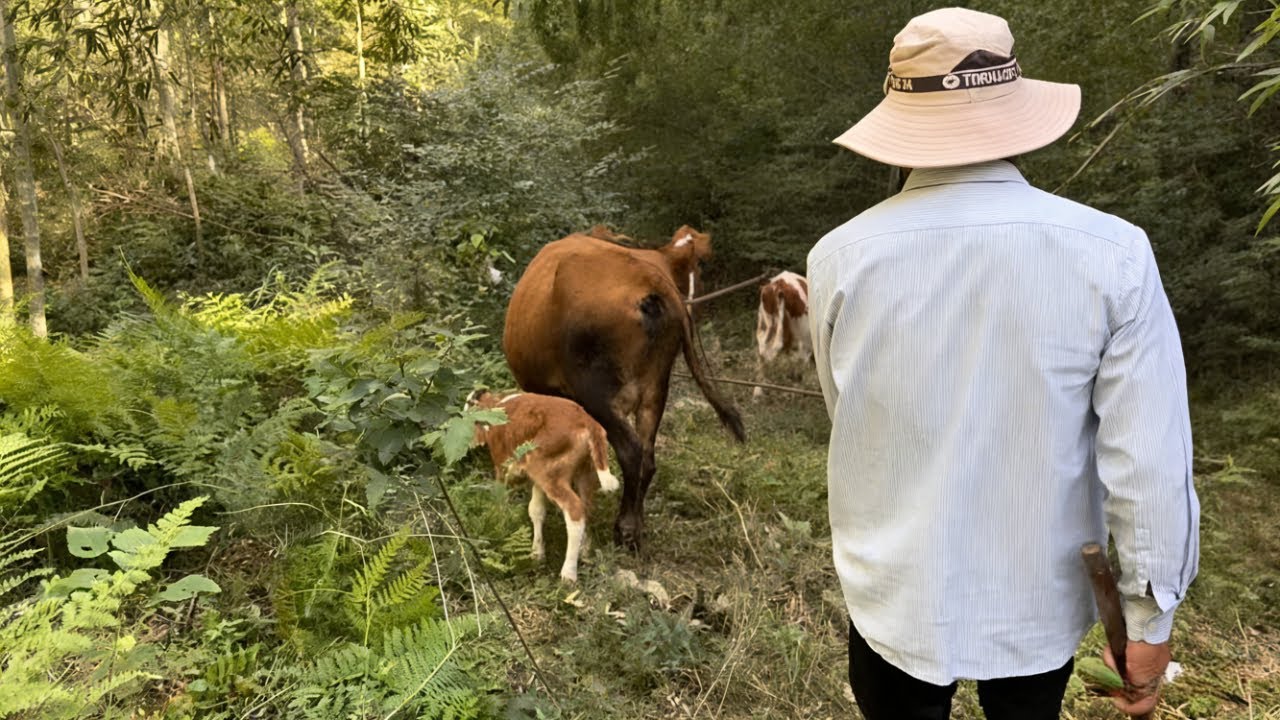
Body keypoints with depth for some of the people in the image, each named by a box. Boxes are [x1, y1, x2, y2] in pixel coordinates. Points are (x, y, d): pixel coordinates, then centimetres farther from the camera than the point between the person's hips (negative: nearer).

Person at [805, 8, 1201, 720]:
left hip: (899, 599, 0)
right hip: (1041, 601, 1)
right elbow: (1152, 459, -15)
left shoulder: (841, 257, -16)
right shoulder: (1111, 253, -18)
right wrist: (1152, 615, -2)